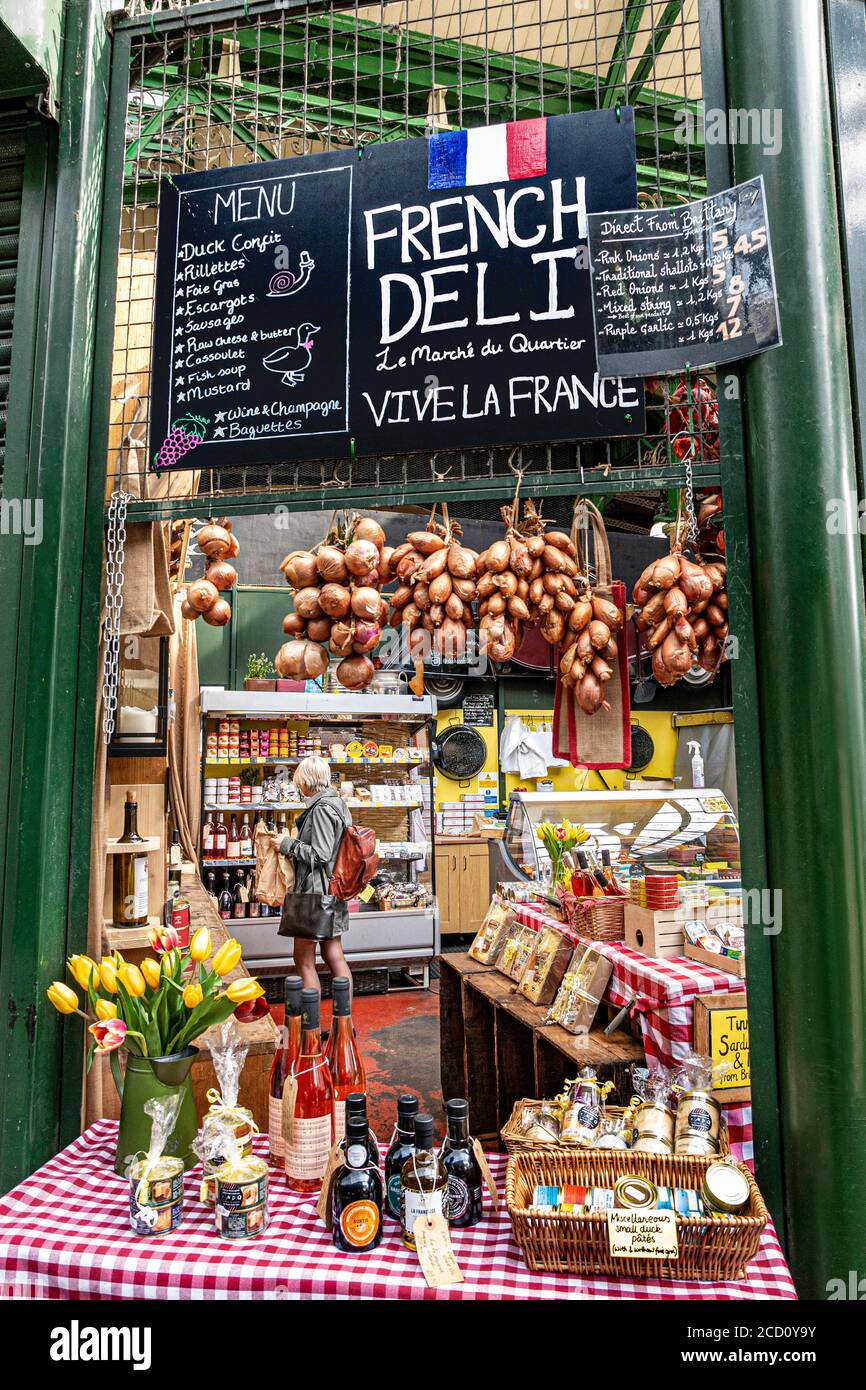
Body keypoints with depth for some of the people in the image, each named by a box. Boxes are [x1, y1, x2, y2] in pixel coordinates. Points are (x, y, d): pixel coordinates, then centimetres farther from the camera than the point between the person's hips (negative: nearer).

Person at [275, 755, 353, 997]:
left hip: (314, 891, -10)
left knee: (304, 961, 0)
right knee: (334, 956, 13)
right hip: (332, 892, 10)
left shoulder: (321, 808, -17)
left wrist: (288, 845, -10)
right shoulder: (336, 802, 13)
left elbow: (320, 854, -20)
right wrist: (294, 843, 16)